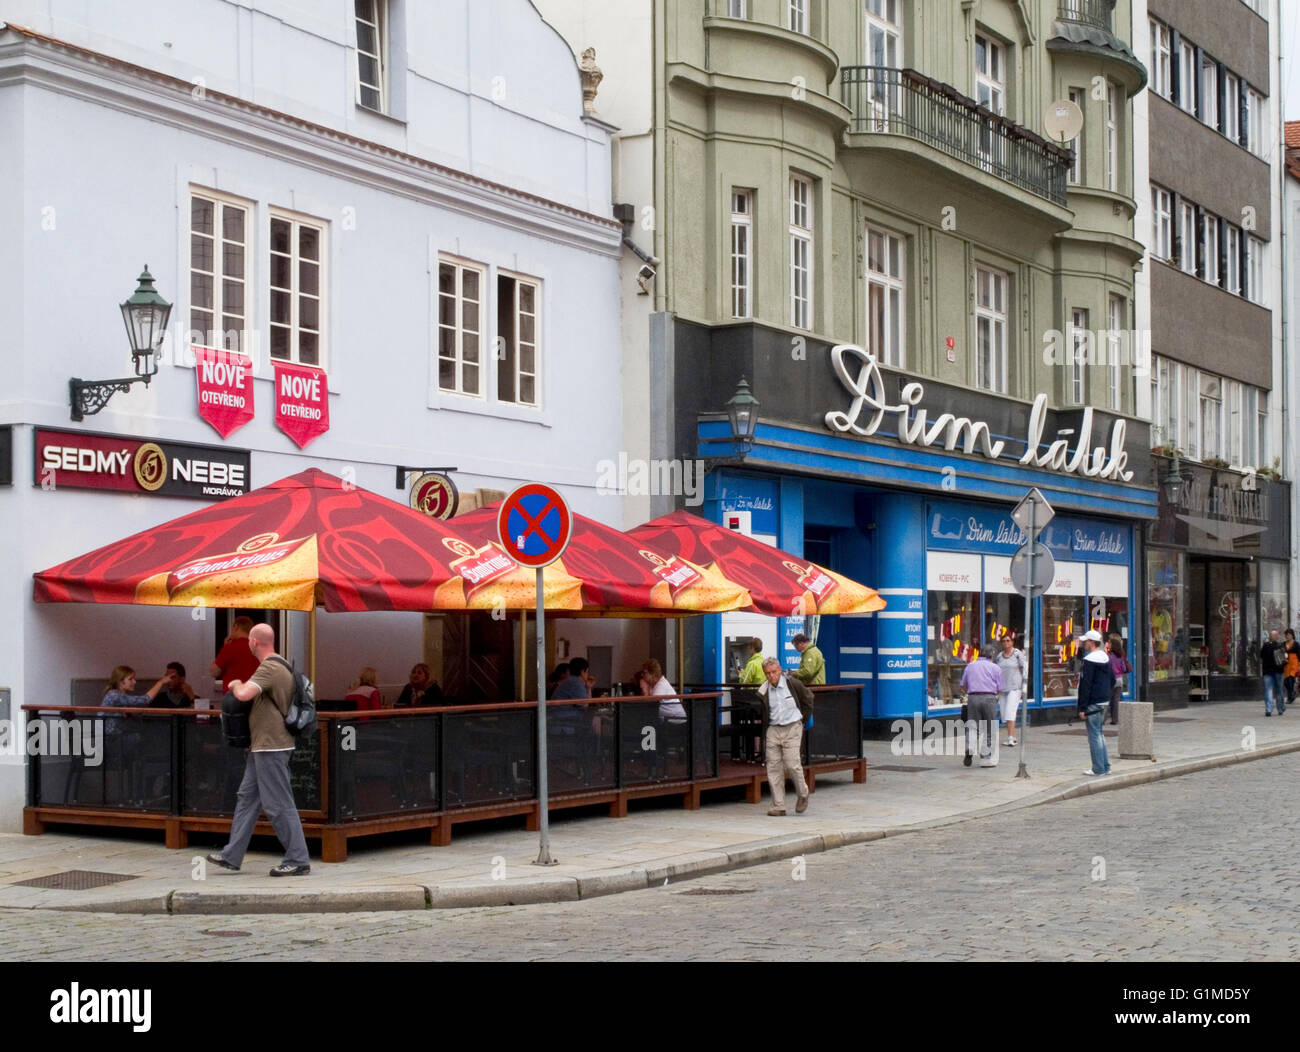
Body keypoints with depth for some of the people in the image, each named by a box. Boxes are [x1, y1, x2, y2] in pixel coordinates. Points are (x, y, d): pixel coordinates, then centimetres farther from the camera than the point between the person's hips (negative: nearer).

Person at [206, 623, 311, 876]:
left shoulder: (269, 668, -18)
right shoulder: (281, 666, 14)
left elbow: (244, 694, -31)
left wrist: (236, 684, -9)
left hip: (270, 746, -11)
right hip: (263, 745, 11)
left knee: (279, 804, -6)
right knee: (247, 799, 13)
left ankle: (297, 860, -1)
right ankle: (232, 855, 17)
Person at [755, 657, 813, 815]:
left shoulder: (793, 683, -6)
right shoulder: (763, 692, 0)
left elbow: (808, 698, 11)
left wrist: (803, 717, 11)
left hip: (792, 728, -3)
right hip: (773, 730, 3)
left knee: (792, 764, -11)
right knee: (774, 767, -1)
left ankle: (803, 795, 16)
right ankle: (778, 805, 5)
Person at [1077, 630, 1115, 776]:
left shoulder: (1089, 660, -16)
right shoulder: (1106, 658, 12)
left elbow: (1086, 685, -18)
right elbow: (1112, 680, 18)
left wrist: (1082, 708, -16)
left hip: (1093, 703, -9)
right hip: (1105, 701, 9)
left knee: (1094, 735, -3)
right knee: (1099, 734, 17)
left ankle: (1098, 768, -1)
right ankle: (1105, 766, 20)